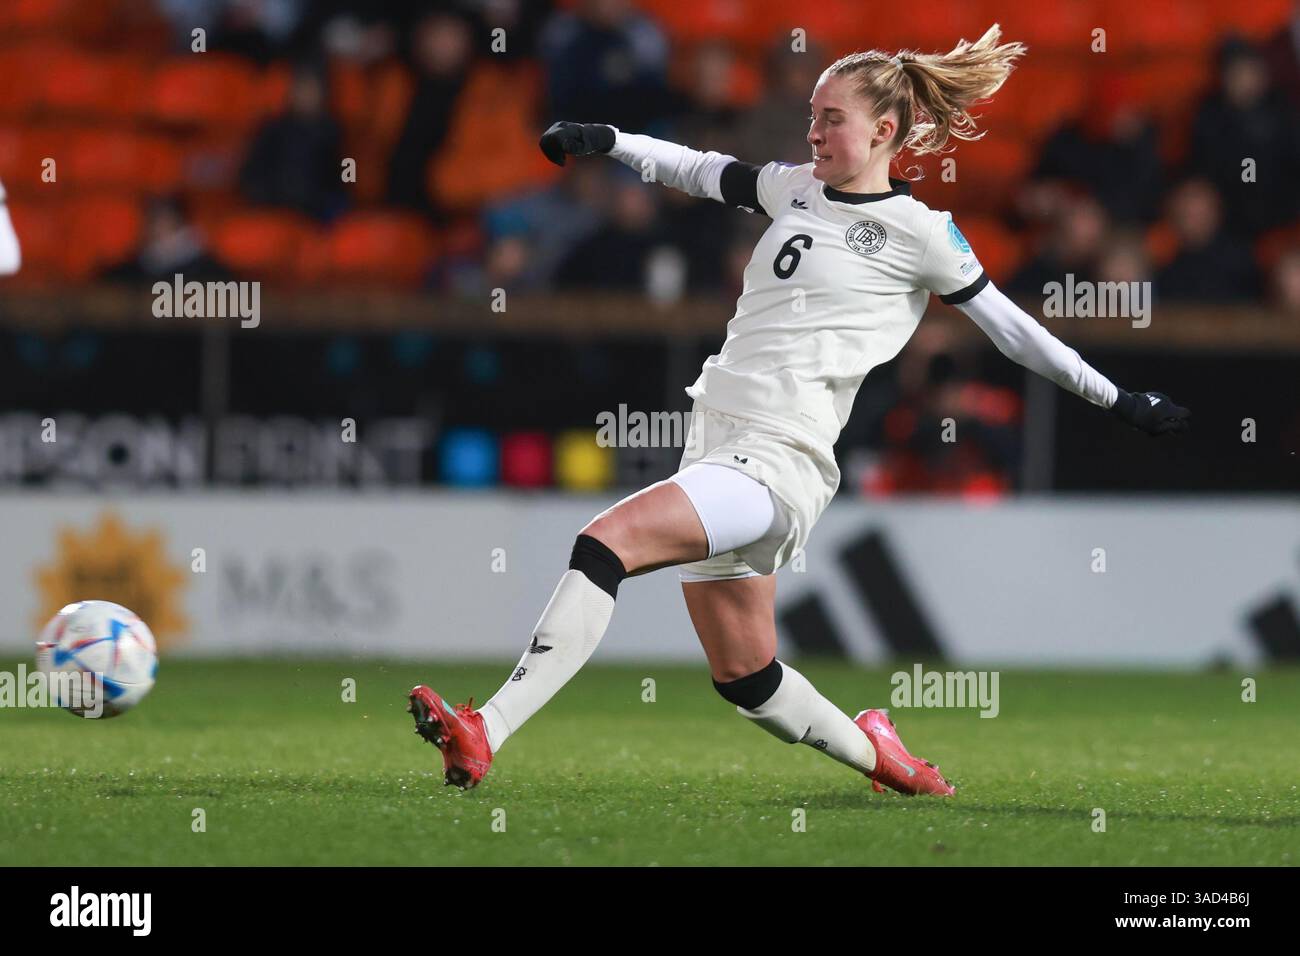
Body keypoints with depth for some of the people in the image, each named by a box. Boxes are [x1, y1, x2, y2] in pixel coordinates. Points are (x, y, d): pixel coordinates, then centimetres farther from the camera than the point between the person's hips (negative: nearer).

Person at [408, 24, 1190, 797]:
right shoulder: (795, 187, 15)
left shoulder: (920, 233, -2)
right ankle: (872, 753, 37)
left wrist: (1121, 400, 10)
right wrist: (606, 142, 19)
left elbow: (1010, 327, 6)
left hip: (778, 462, -7)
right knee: (746, 680, 13)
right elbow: (700, 171, 31)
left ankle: (484, 735, -34)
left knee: (605, 544, -27)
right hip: (716, 444, 7)